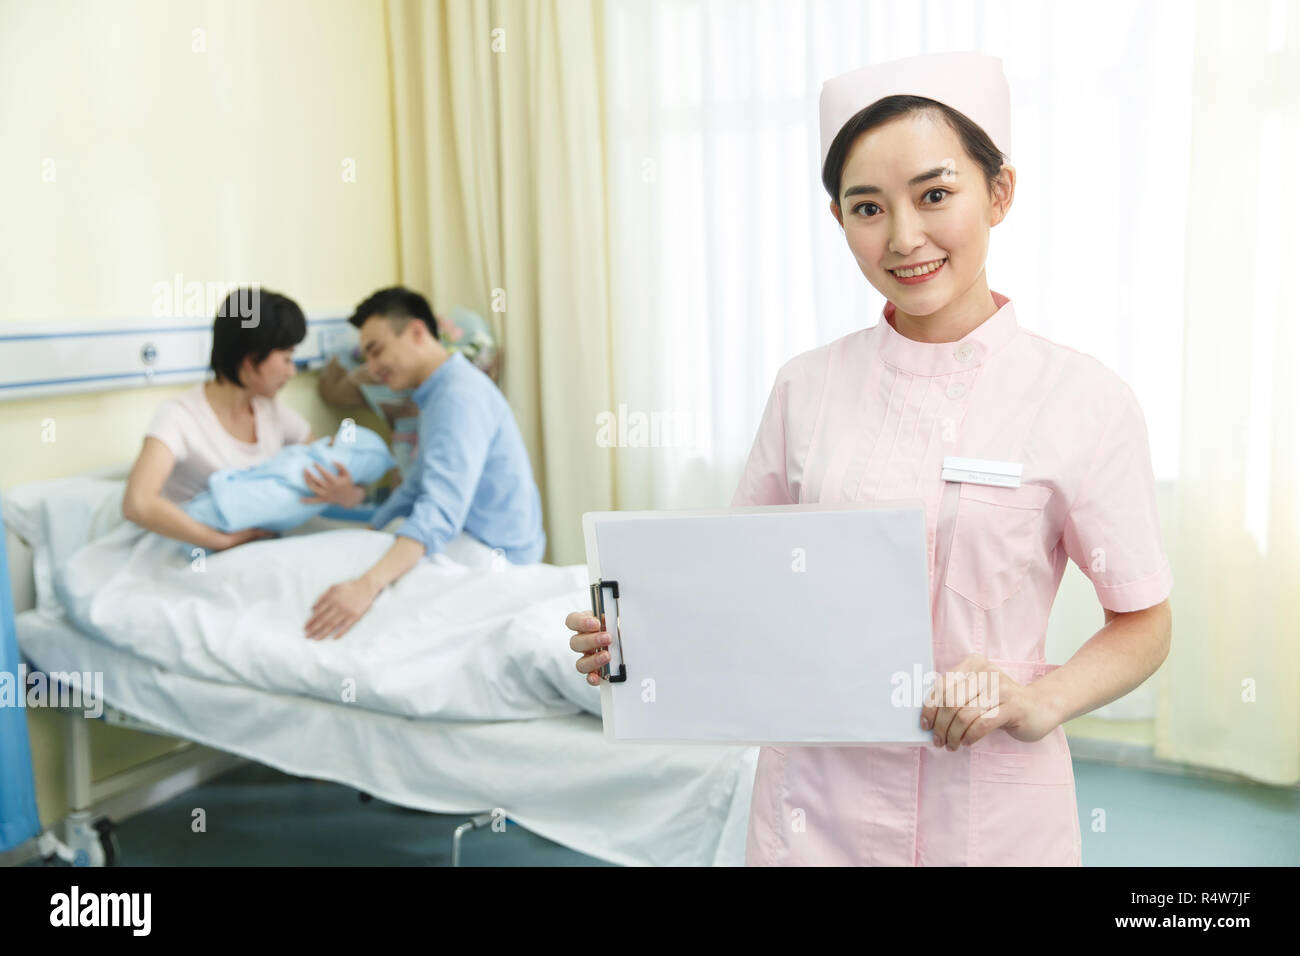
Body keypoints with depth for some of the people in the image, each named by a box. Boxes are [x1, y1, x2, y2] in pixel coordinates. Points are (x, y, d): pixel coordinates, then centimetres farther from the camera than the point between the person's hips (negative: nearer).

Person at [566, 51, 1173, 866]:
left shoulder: (1085, 400, -9)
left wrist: (1037, 703, -18)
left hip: (991, 801, -1)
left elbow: (1144, 623, -2)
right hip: (816, 795, 2)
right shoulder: (807, 387, -2)